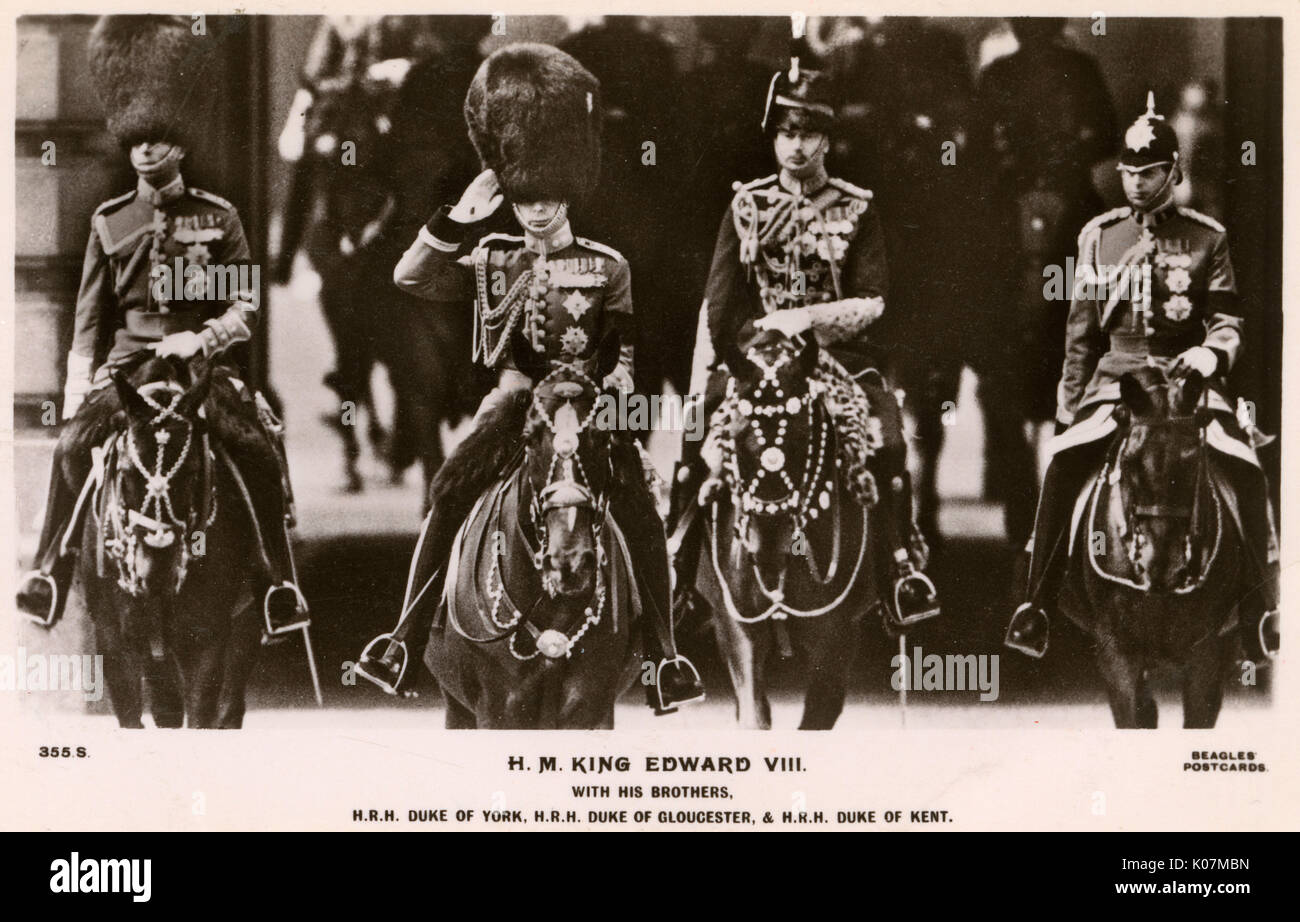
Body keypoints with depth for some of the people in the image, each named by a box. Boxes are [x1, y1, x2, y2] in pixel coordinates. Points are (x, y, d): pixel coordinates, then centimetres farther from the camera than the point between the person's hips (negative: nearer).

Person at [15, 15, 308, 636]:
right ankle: (49, 573, -13)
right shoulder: (110, 223, 10)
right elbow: (89, 316, 10)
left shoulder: (218, 217, 5)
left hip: (204, 358, -2)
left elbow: (245, 305, 4)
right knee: (71, 445, -23)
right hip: (127, 358, 2)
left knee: (262, 451, -25)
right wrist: (76, 391, -1)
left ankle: (281, 584, -14)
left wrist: (202, 339, -15)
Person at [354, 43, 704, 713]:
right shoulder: (493, 262, 11)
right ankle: (404, 643, -13)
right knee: (447, 496, -19)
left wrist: (620, 379, -13)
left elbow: (631, 344, 9)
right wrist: (459, 217, -9)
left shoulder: (608, 268, 7)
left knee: (639, 511, -22)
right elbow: (411, 278, 1)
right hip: (516, 399, 1)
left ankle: (663, 658, -15)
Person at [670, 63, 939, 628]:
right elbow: (716, 300, 5)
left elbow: (872, 303, -2)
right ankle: (675, 570, -10)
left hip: (836, 350, -1)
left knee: (887, 439, -27)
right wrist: (699, 381, -5)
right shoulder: (747, 205, 7)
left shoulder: (856, 210, 3)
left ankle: (903, 566, -15)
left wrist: (808, 316, -19)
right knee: (693, 431, -21)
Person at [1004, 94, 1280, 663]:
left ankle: (1261, 608, -10)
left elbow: (1227, 321, 6)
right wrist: (1067, 410, 11)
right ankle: (1036, 602, -19)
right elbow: (1081, 333, 15)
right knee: (1063, 465, -27)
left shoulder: (1207, 238, 8)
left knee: (1245, 468, -25)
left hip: (1187, 377, -1)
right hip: (1115, 379, 1)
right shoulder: (1099, 236, 12)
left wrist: (1212, 352, -17)